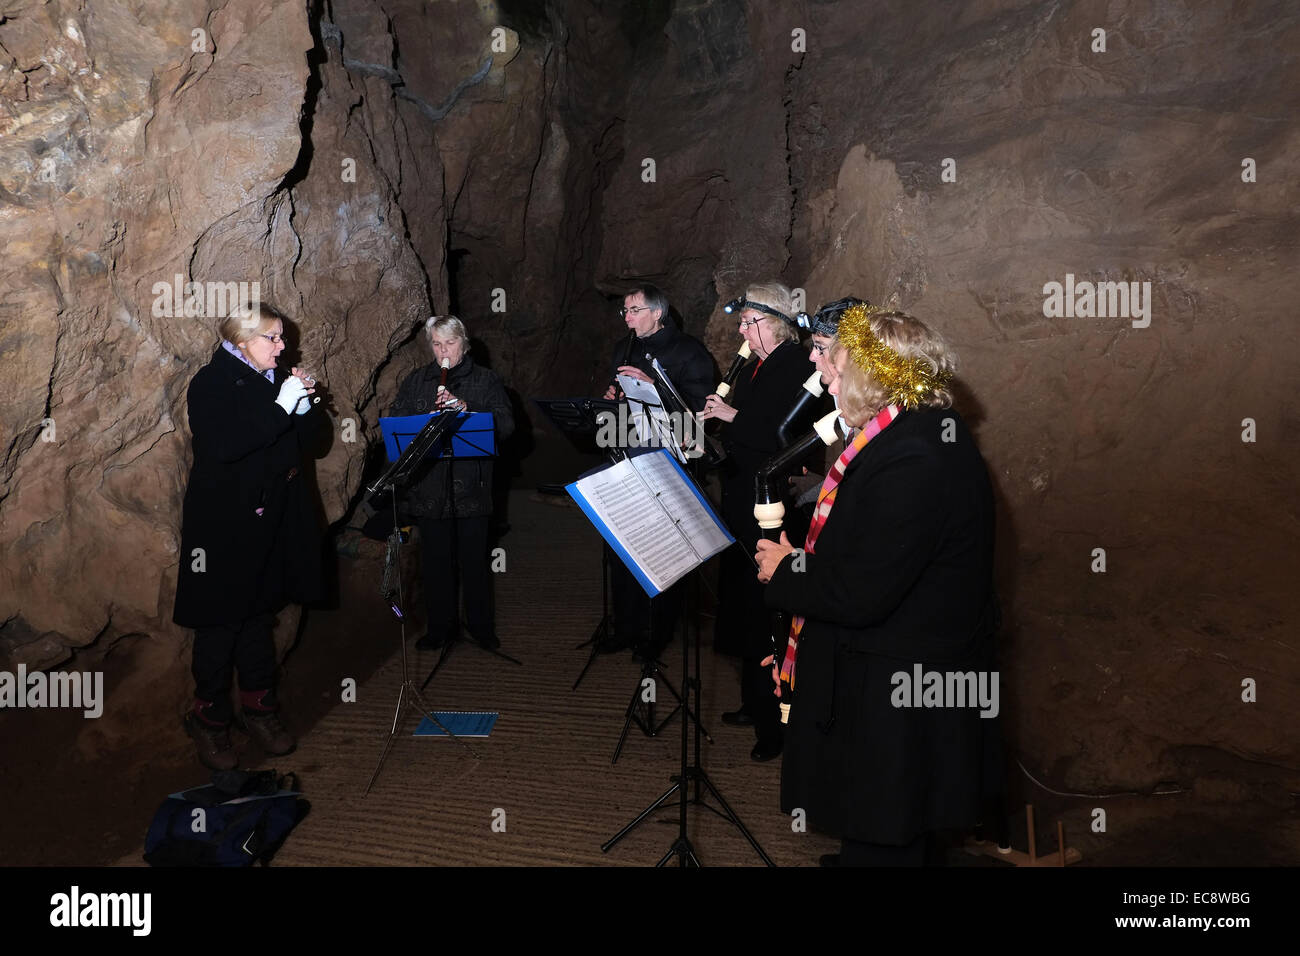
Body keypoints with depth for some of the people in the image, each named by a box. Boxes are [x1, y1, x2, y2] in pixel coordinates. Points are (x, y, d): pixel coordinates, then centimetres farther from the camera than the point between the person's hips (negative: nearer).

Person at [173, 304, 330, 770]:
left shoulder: (278, 381, 9)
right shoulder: (211, 383, -9)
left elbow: (314, 442, 10)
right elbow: (223, 445, -25)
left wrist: (305, 406, -9)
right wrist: (280, 407, -24)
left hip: (271, 522, 6)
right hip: (224, 524, -6)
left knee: (259, 616, 16)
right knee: (220, 623, 3)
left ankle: (259, 708, 28)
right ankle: (209, 719, 17)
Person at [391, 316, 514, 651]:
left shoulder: (486, 380, 7)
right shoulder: (415, 381, 14)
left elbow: (505, 424, -5)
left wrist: (466, 408, -18)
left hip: (472, 486, -2)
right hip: (429, 487, 2)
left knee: (474, 559, 3)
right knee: (435, 559, 7)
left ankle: (482, 626, 18)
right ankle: (440, 626, 21)